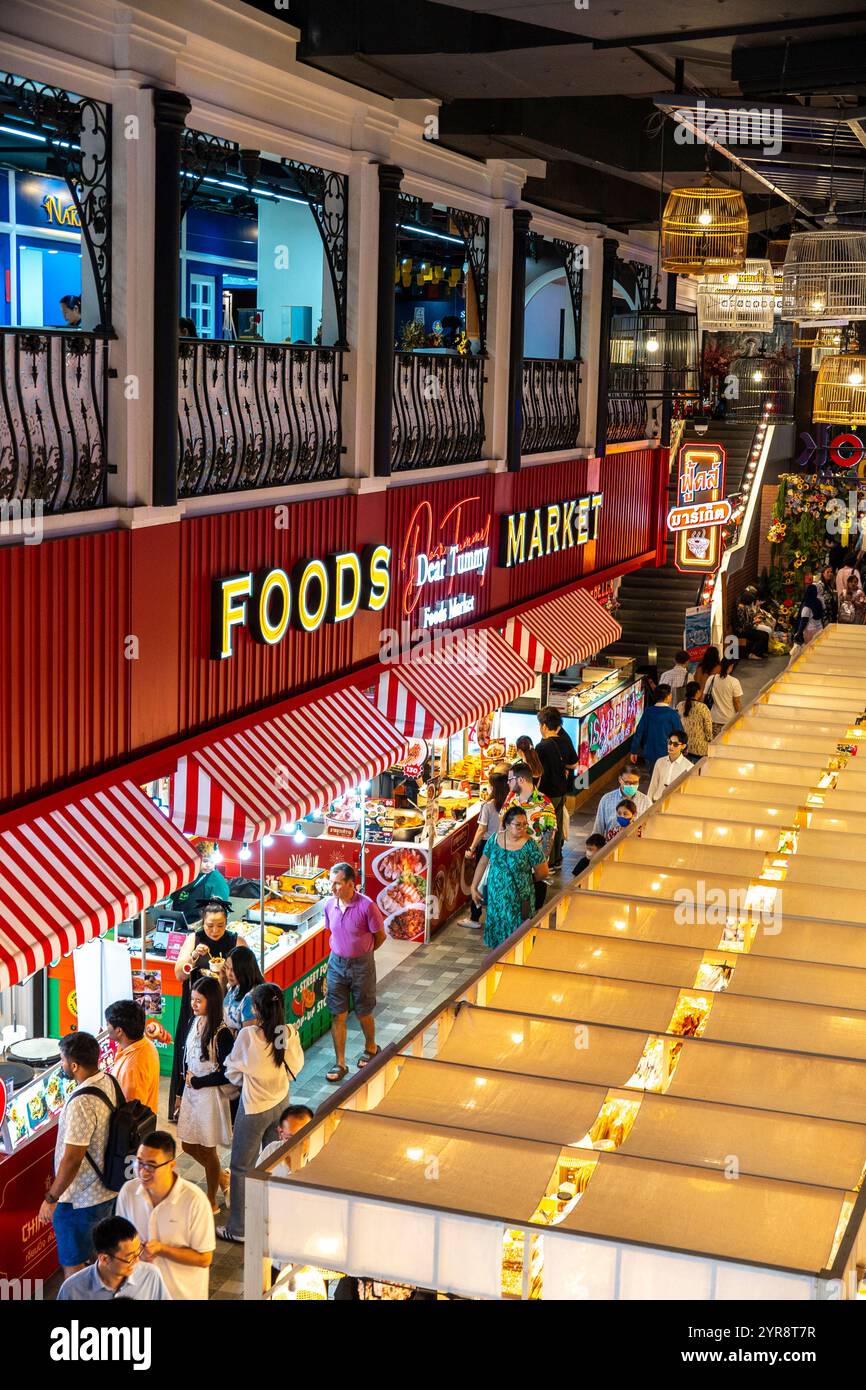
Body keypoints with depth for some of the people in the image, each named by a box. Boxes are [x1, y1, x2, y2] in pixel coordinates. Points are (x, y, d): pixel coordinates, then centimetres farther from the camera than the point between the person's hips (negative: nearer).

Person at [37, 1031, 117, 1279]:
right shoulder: (109, 1082, -4)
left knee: (72, 1266, 8)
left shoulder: (81, 1104, -31)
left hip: (81, 1200, -9)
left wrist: (51, 1198, -15)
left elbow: (72, 1160, -27)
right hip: (109, 1188, 9)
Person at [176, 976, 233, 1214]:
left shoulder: (222, 1033, -21)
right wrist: (181, 1092, 10)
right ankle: (222, 1177, 40)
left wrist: (196, 1082, -13)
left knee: (208, 1149, 7)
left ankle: (211, 1202, 26)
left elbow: (226, 1074, -19)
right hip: (191, 1091, 7)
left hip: (210, 1094, -7)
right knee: (188, 1145, 16)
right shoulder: (194, 1022, 1)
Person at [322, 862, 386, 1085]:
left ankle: (370, 1048, 40)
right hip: (337, 963, 4)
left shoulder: (367, 906, -21)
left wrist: (362, 952, 6)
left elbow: (380, 936, -7)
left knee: (363, 1013, 12)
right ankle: (340, 1063, 13)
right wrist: (343, 951, 10)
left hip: (361, 964, -3)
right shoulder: (330, 905, -6)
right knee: (338, 1014, 4)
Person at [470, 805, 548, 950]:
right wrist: (474, 887, 10)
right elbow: (483, 863, 8)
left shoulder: (530, 844, -14)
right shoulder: (495, 839, -3)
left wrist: (526, 881, 7)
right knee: (496, 932, 15)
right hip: (496, 898, 4)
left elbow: (542, 872, -8)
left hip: (519, 900, -4)